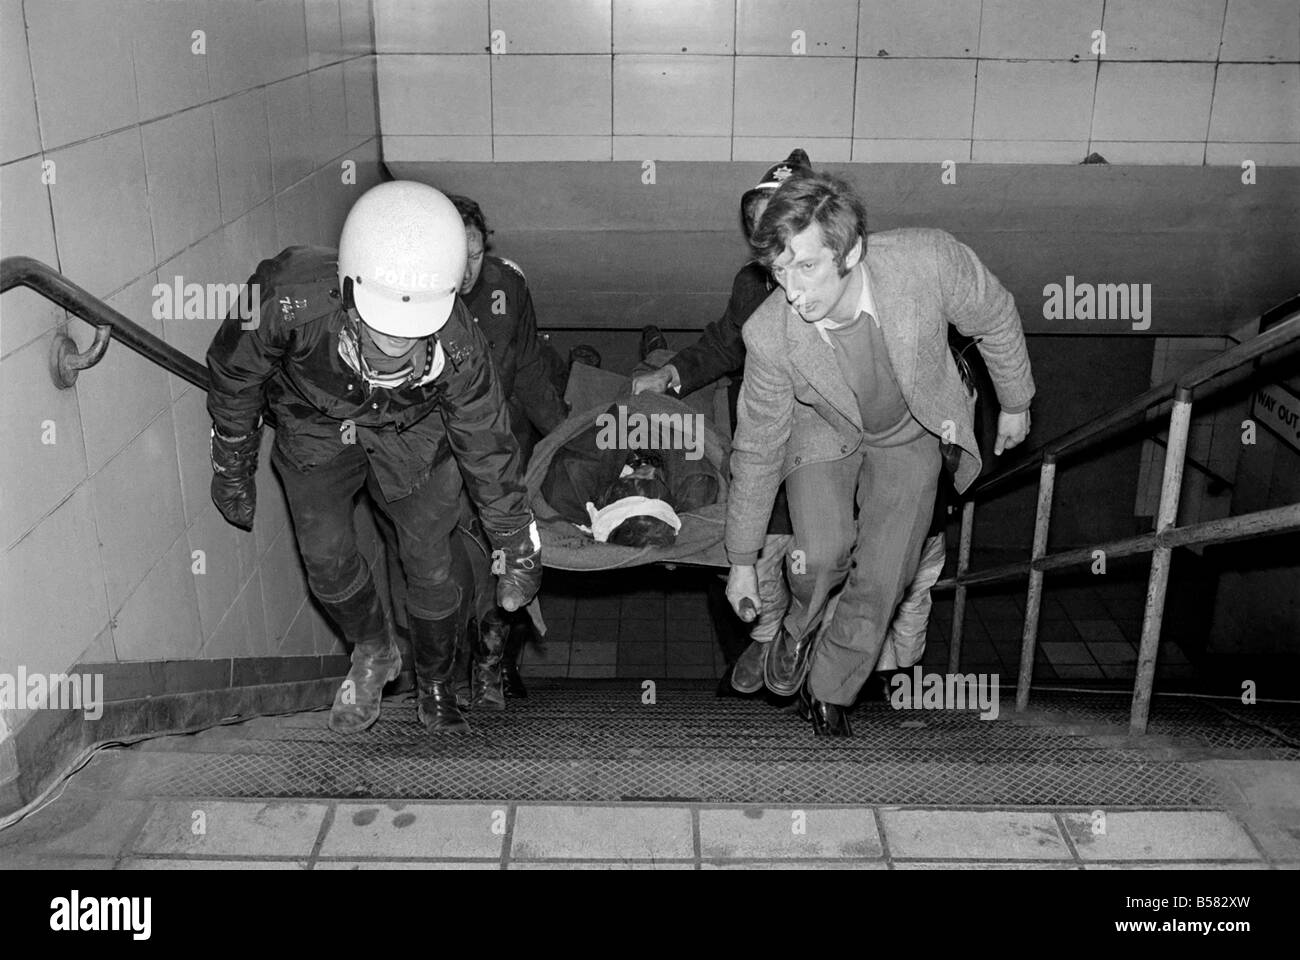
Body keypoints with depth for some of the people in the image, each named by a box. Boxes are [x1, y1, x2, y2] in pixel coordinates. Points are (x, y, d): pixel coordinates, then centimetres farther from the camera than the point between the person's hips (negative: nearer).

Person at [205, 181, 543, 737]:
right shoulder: (289, 298, -40)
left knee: (430, 563, 4)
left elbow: (487, 447, -18)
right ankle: (372, 654, 34)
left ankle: (435, 686, 32)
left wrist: (517, 549, -8)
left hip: (412, 432, 0)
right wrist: (233, 472, -3)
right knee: (326, 558, 2)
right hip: (314, 426, 1)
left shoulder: (457, 347, -37)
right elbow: (234, 377, -16)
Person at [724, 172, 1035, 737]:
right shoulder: (770, 335, -31)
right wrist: (742, 560, -6)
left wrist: (1014, 403, 5)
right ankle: (801, 626, 12)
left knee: (881, 584, -4)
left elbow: (995, 320, -10)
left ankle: (829, 689, 23)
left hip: (912, 435, 1)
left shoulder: (930, 260, -34)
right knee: (822, 554, -23)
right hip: (823, 433, -1)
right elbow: (757, 448, -15)